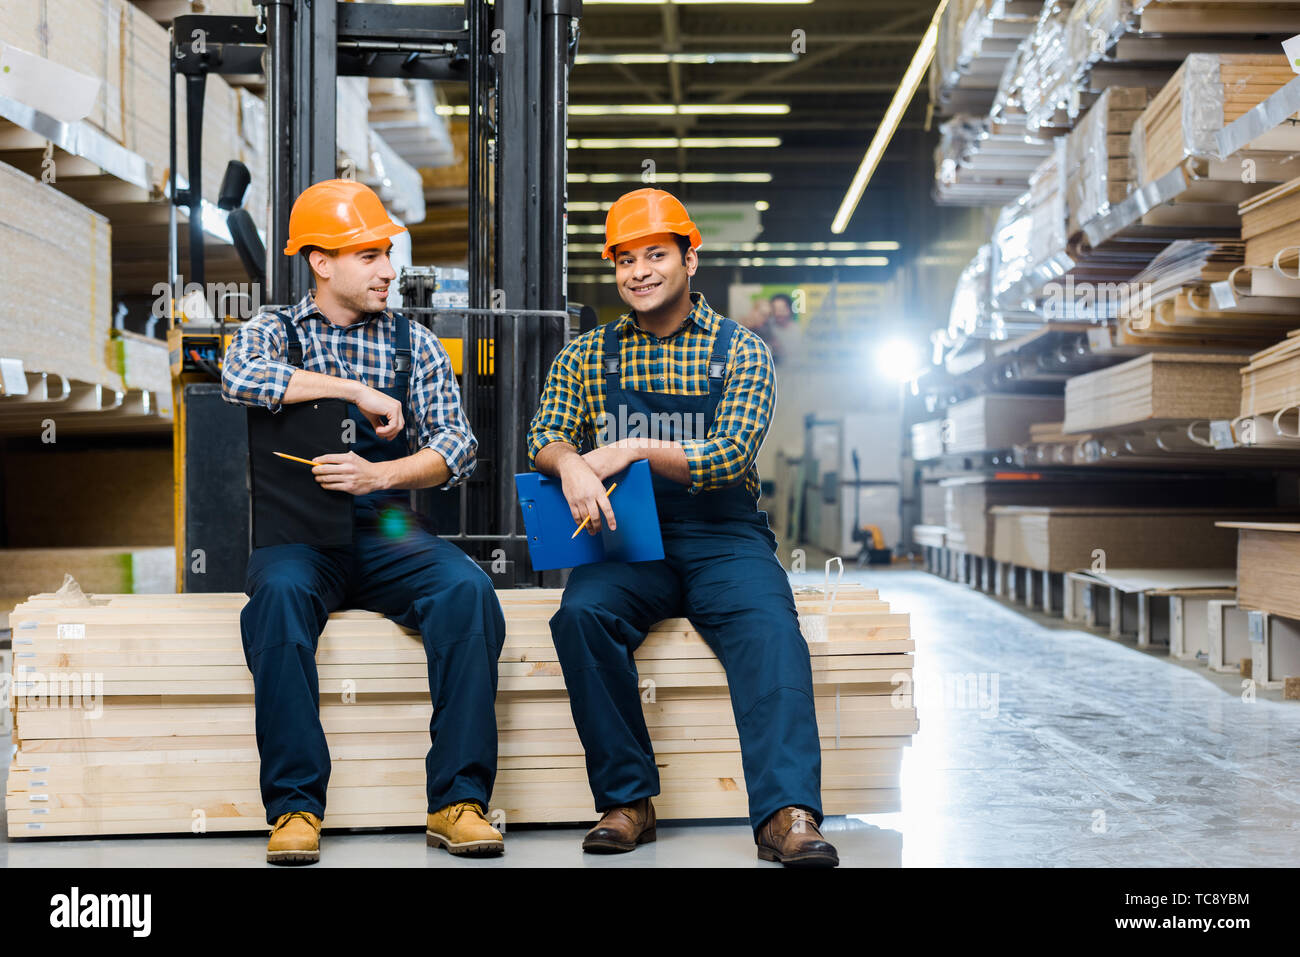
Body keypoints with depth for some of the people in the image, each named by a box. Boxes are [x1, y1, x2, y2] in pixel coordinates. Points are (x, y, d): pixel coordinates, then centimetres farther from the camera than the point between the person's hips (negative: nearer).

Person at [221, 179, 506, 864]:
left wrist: (379, 475, -14)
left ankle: (458, 800, -24)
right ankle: (295, 807, -28)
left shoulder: (415, 344, 15)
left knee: (468, 590, -27)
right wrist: (360, 391, -14)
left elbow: (457, 447, 4)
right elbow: (240, 378, -15)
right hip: (297, 537, -1)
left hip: (389, 532, 2)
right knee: (280, 596, -35)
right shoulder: (271, 333, 10)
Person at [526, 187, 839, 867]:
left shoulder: (741, 351, 7)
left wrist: (635, 450, -16)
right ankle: (626, 801, -20)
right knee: (581, 613, -30)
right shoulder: (585, 357, 15)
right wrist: (570, 462, -21)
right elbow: (544, 436, 3)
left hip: (723, 539, -1)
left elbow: (732, 455, -6)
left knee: (770, 628, -31)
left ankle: (787, 816, -39)